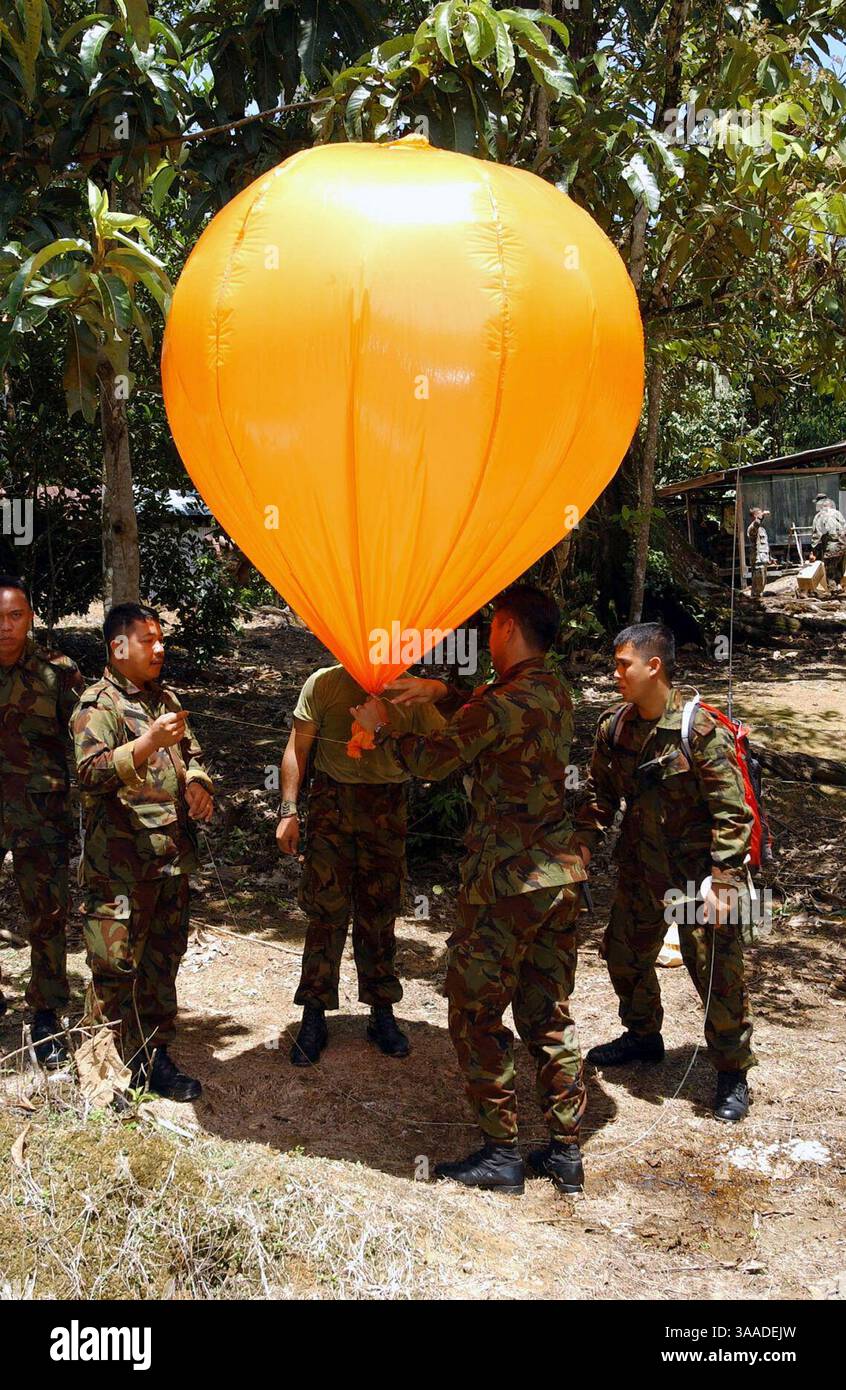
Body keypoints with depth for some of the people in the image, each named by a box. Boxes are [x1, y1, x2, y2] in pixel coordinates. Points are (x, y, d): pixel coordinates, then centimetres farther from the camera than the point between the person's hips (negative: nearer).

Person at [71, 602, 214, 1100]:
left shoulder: (167, 699, 16)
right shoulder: (98, 705, -7)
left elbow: (191, 754, 26)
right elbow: (92, 773, -20)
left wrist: (197, 781, 4)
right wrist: (149, 742, -31)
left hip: (173, 857, 7)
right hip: (120, 864, -7)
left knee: (163, 959, 13)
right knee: (115, 966, -4)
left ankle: (155, 1057, 25)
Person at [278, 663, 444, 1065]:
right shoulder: (323, 684, -2)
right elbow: (297, 749, 0)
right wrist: (288, 811, -6)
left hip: (387, 810, 1)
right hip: (332, 805, -1)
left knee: (379, 914, 9)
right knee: (326, 910, -1)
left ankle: (382, 1014, 23)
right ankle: (314, 1017, 11)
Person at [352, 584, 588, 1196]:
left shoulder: (506, 700, -18)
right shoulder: (555, 692, 8)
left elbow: (431, 760, -11)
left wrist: (381, 726, 6)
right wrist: (442, 690, 19)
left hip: (507, 881, -8)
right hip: (561, 875, 8)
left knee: (476, 1013, 6)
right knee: (550, 1014, 15)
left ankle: (501, 1153, 12)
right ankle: (566, 1151, 22)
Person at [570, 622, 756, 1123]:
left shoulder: (701, 731, -20)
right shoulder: (615, 727, -1)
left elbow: (732, 811, -18)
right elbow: (600, 793, 12)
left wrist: (723, 880, -21)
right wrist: (584, 841, 0)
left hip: (698, 875, -6)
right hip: (641, 874, 7)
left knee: (717, 973, 1)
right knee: (624, 955, 19)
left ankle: (734, 1073, 20)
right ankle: (643, 1036, 44)